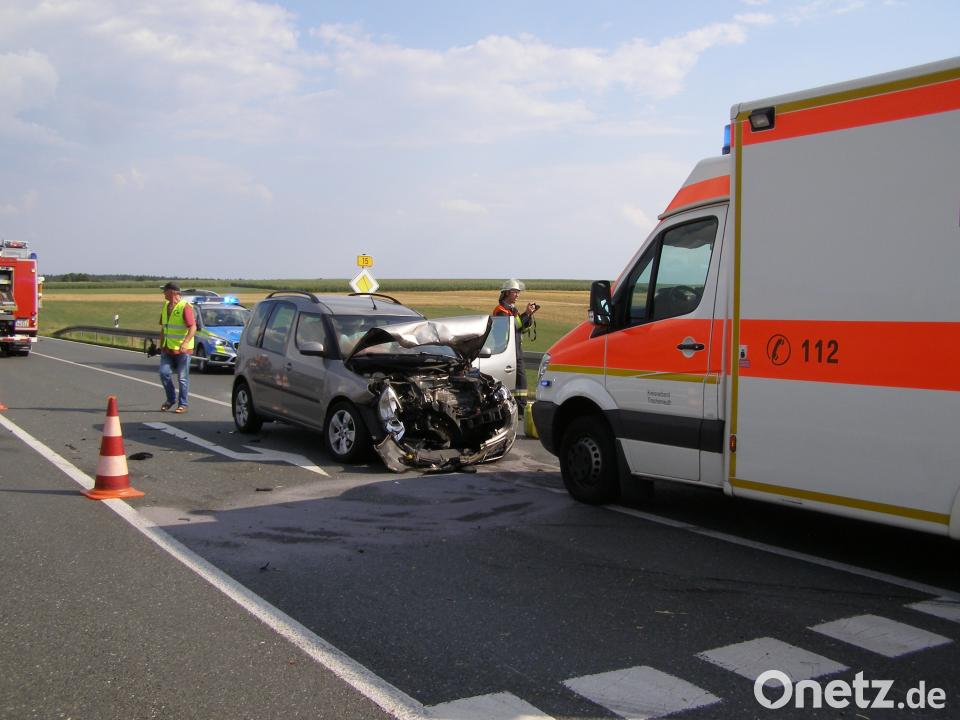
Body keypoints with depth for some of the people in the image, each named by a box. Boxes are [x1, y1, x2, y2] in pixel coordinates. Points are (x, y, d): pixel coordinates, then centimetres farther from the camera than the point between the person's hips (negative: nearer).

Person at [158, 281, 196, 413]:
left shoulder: (185, 307, -13)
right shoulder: (165, 306, 12)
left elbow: (193, 328, -21)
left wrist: (185, 343, -33)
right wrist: (161, 344, 18)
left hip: (183, 349, -7)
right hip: (167, 348, 7)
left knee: (182, 377, -1)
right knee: (164, 373, -1)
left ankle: (183, 404, 8)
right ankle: (171, 399, 19)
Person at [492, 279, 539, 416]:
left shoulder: (513, 309, 17)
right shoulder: (500, 310, -12)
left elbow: (524, 327, 13)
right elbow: (512, 327, -24)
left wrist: (530, 314, -1)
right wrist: (526, 314, -22)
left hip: (517, 351, 9)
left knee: (521, 380, 9)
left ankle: (520, 410, 14)